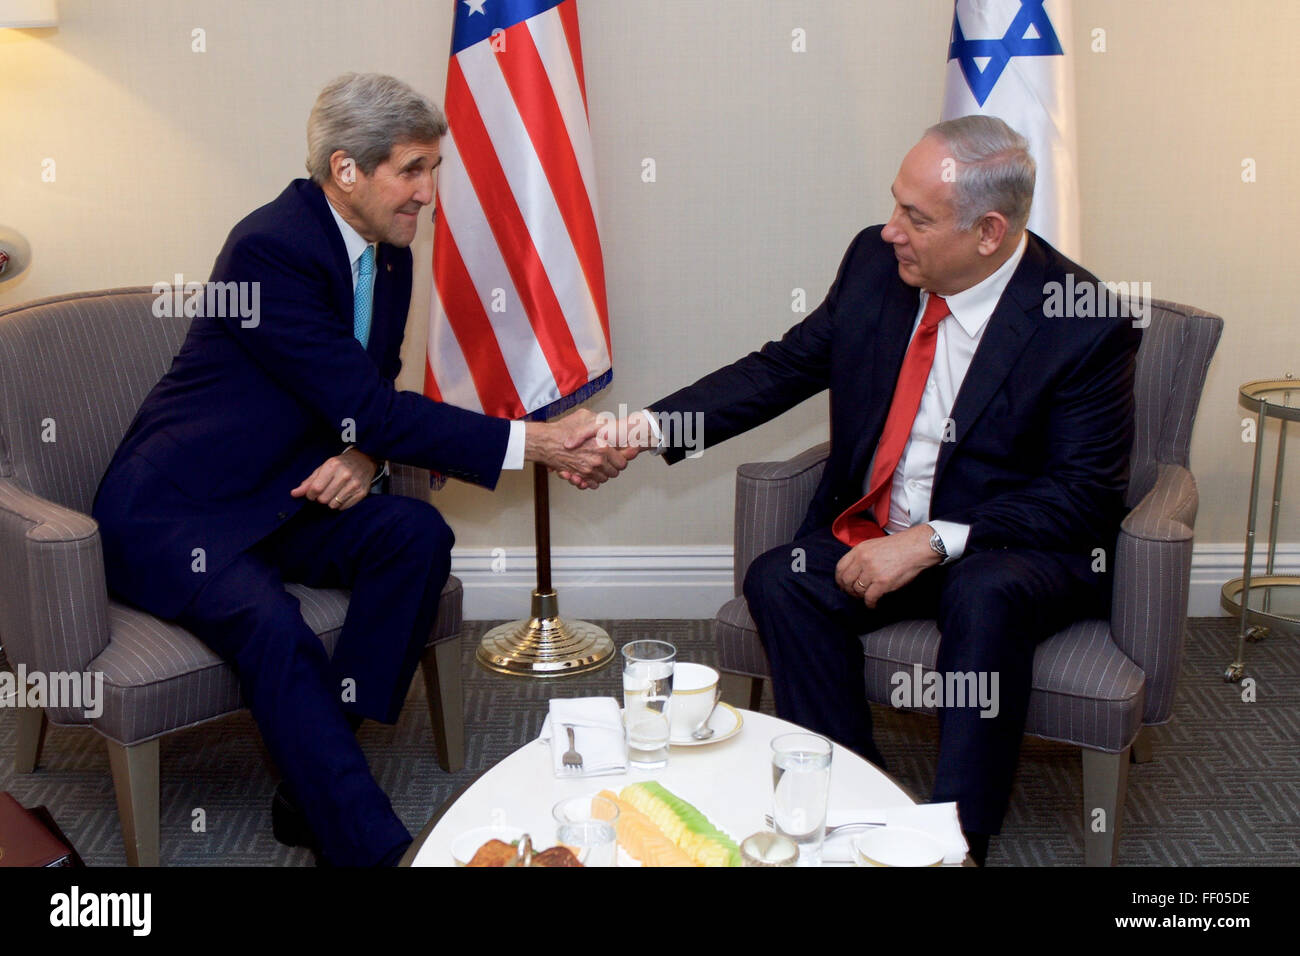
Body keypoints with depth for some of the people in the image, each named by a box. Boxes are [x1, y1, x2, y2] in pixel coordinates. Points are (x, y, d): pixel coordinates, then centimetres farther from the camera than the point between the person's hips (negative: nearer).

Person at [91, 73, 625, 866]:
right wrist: (533, 443, -29)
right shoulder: (272, 248, -24)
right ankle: (369, 845, -25)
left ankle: (310, 791, -13)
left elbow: (374, 392, 11)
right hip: (172, 512, -7)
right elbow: (366, 408, -27)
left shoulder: (388, 251, 3)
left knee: (418, 533, -18)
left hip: (279, 497, 8)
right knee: (272, 624, -33)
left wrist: (366, 454, -14)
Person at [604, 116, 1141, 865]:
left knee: (986, 596, -36)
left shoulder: (1086, 323, -15)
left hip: (1017, 550, -4)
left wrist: (933, 541, -25)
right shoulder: (874, 260, -1)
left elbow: (1085, 494, -15)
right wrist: (650, 427, -3)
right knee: (780, 581, -22)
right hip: (870, 536, 5)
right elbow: (784, 367, 7)